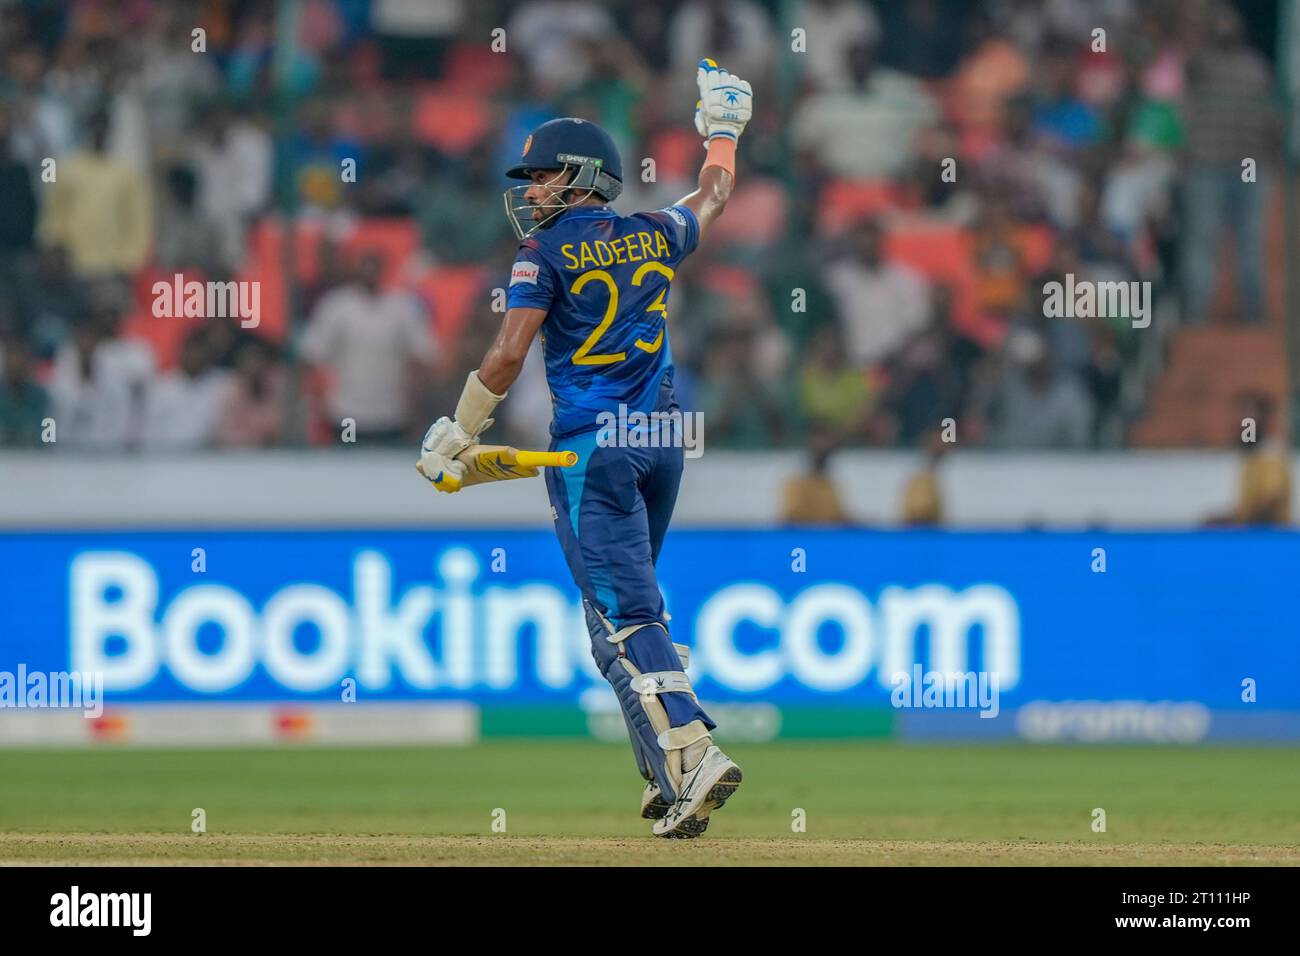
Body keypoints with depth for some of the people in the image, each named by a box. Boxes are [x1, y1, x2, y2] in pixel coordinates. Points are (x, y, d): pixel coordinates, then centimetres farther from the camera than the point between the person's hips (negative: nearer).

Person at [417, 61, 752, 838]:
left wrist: (459, 431, -3)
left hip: (593, 446, -6)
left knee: (624, 613, -11)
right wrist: (722, 126, 48)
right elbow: (714, 197, 32)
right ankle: (670, 775, 12)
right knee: (631, 597, 18)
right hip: (663, 440, 6)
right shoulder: (655, 237, 11)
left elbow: (510, 352, -12)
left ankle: (690, 756, -27)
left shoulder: (548, 251, -4)